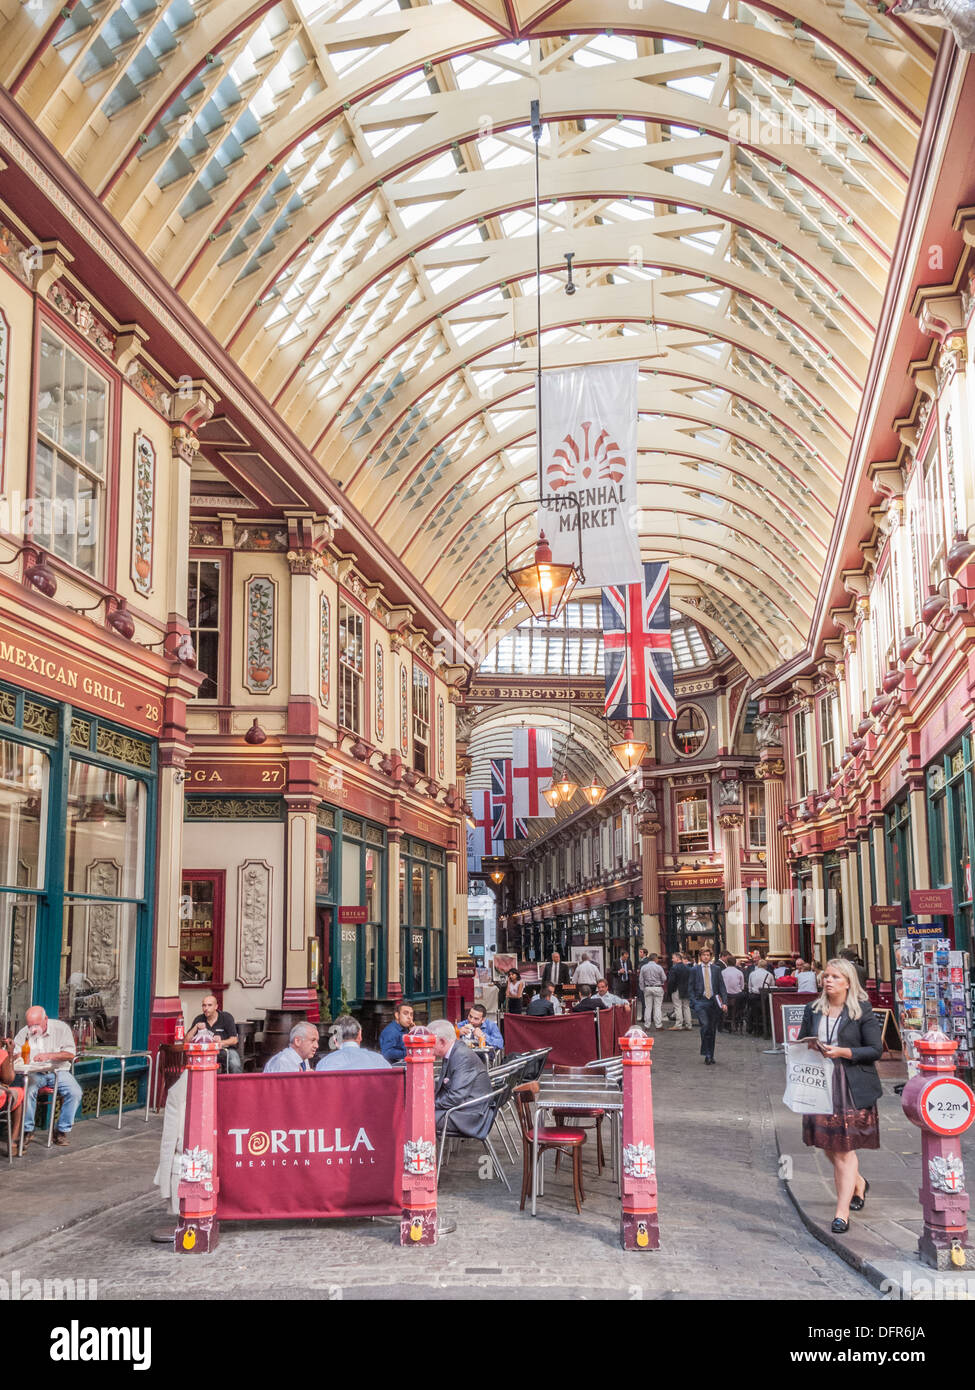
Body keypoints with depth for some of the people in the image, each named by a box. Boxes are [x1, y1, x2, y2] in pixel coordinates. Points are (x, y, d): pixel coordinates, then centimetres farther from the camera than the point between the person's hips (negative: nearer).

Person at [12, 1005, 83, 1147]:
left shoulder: (61, 1028, -3)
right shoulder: (24, 1033, 4)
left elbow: (70, 1054, -8)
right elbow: (13, 1055, 9)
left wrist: (48, 1056, -22)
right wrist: (17, 1057, -17)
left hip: (58, 1071, 0)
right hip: (33, 1072, 1)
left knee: (75, 1092, -26)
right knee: (28, 1090, -33)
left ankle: (62, 1131, -11)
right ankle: (27, 1130, -15)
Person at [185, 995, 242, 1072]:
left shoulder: (227, 1017, -1)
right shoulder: (199, 1019, 7)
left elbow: (234, 1040, -6)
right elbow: (187, 1041, 3)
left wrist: (222, 1043, -25)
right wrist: (196, 1027, -12)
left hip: (226, 1049, -2)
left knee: (235, 1065, -33)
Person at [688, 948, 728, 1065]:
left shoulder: (716, 969, 8)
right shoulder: (695, 970, 5)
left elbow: (722, 987, 7)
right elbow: (691, 988, 7)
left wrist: (724, 1002, -3)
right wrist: (694, 1002, -5)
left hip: (713, 1001, 2)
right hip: (700, 1002, -2)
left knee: (712, 1029, 7)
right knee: (705, 1026, -19)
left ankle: (710, 1056, 18)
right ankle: (706, 1054, -12)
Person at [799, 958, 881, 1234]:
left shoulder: (862, 1011, -4)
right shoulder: (813, 1010, 9)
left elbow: (876, 1050, -6)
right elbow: (801, 1043, 19)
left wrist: (842, 1052, -17)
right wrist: (811, 1048, -5)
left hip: (852, 1088, -5)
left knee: (845, 1148, -5)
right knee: (828, 1146, 10)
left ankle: (842, 1212, -1)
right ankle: (858, 1184, 38)